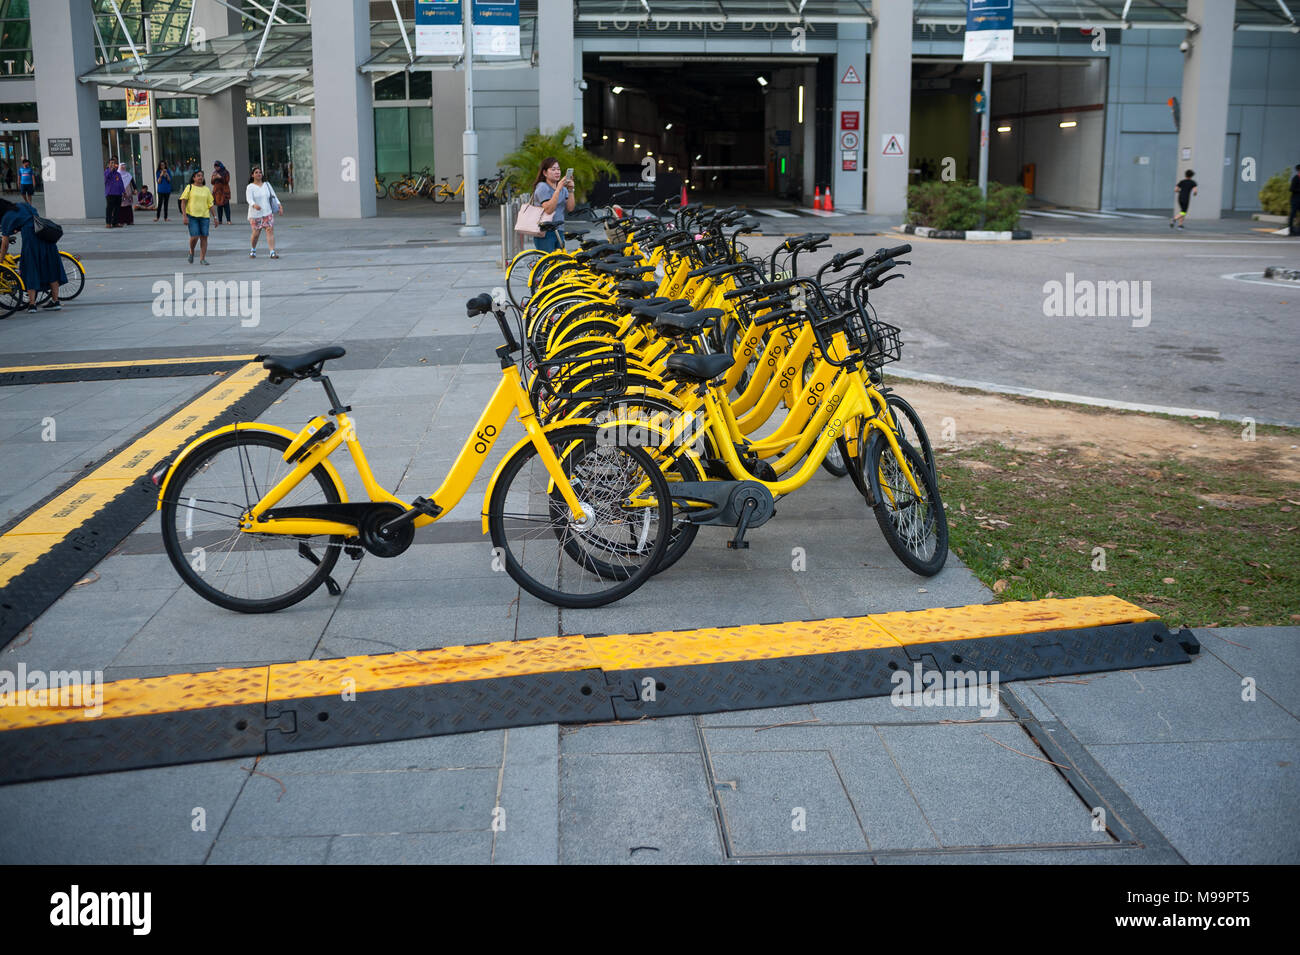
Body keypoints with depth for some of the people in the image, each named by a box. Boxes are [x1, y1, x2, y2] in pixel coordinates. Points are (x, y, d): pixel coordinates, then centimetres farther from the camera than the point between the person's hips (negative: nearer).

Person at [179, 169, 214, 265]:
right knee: (195, 236, -13)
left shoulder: (206, 189, 12)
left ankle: (202, 259, 6)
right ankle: (191, 251, 17)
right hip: (192, 215, -3)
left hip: (204, 216, 3)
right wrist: (184, 216, -10)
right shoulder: (189, 188, 2)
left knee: (204, 237, -1)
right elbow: (183, 202, -1)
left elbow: (210, 204, 15)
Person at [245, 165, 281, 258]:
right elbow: (249, 199, -17)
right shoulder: (250, 187, -3)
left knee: (270, 230, -11)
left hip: (268, 213, 3)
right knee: (256, 233, 0)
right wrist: (254, 205, -39)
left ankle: (273, 252, -15)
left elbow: (274, 196, 12)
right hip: (255, 214, -3)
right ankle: (253, 250, 26)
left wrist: (279, 206, -2)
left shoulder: (267, 185, 11)